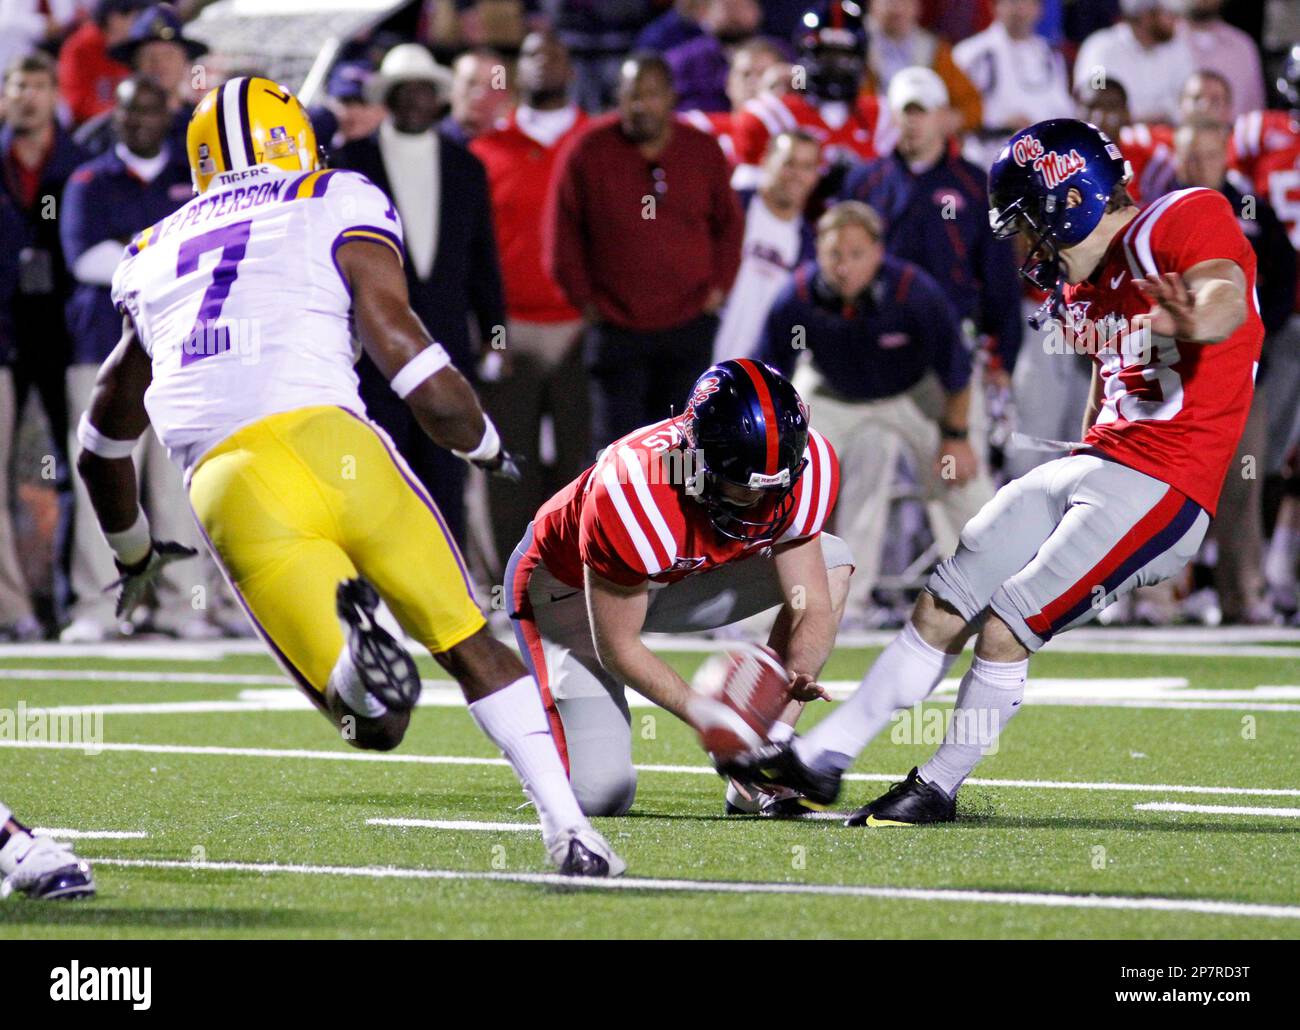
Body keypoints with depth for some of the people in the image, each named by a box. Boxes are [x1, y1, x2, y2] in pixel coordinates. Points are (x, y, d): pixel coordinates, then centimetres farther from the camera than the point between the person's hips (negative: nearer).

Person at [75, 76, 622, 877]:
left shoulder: (154, 261, 28)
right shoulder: (340, 206, 16)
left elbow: (101, 447, 37)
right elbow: (397, 339, 2)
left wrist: (134, 551, 55)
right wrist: (485, 446, 20)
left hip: (225, 488, 2)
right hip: (324, 441, -2)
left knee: (372, 721, 2)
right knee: (470, 647, 14)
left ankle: (354, 653, -32)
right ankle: (567, 827, 4)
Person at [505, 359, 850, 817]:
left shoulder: (806, 471, -25)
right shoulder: (633, 496, -40)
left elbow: (813, 611, -16)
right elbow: (618, 647, -27)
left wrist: (795, 676, -38)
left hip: (672, 577, 6)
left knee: (831, 563, -11)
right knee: (599, 796, -21)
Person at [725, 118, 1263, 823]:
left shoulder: (1183, 224, -14)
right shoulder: (1087, 281, 15)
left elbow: (1225, 294, -34)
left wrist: (1199, 320, -56)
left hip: (1163, 490, -9)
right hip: (1095, 466, 9)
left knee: (1005, 629, -12)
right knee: (942, 610, 9)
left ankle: (939, 788, 6)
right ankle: (820, 759, 16)